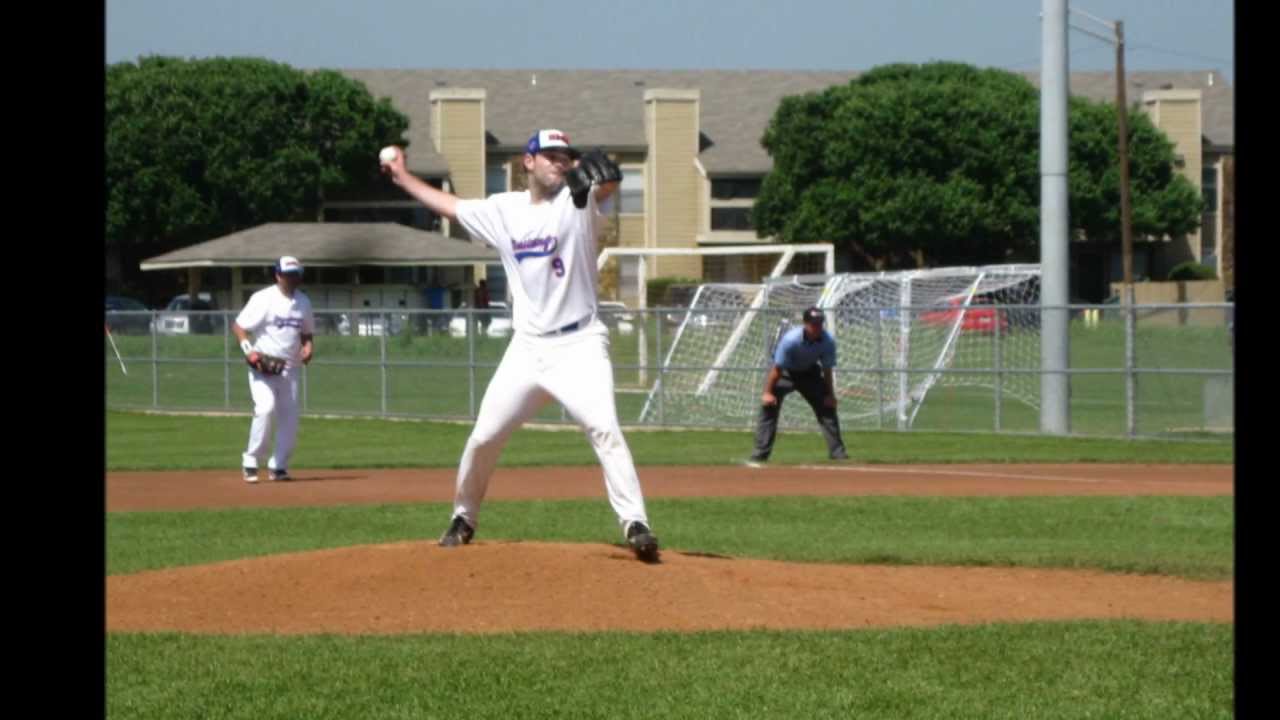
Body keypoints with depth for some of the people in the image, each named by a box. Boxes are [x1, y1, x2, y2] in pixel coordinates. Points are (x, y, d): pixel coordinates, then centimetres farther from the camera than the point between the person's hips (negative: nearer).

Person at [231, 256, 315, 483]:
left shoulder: (303, 302, 10)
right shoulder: (264, 299, -8)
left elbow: (307, 332, 21)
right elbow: (238, 326, -9)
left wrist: (308, 346, -2)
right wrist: (249, 350, -23)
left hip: (289, 368, 6)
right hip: (262, 366, -6)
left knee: (290, 416, 1)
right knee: (266, 407, -21)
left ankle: (278, 465, 13)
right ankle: (251, 462, -11)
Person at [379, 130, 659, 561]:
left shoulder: (577, 200, -4)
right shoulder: (503, 211, 10)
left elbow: (609, 183, -26)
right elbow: (449, 206, 25)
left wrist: (592, 170, -49)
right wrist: (402, 178, 32)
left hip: (579, 345, -4)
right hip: (527, 348, 4)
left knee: (604, 429, -22)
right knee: (484, 436, 6)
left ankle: (635, 524, -24)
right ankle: (464, 518, 26)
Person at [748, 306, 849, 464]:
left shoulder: (827, 341, -23)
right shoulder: (791, 339, -34)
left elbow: (827, 370, -11)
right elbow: (777, 368, -26)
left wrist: (830, 394, -8)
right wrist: (767, 392, -23)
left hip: (809, 372, 3)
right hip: (785, 373, -3)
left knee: (827, 407, -3)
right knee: (768, 406, -16)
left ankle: (837, 451, 4)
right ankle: (760, 454, -13)